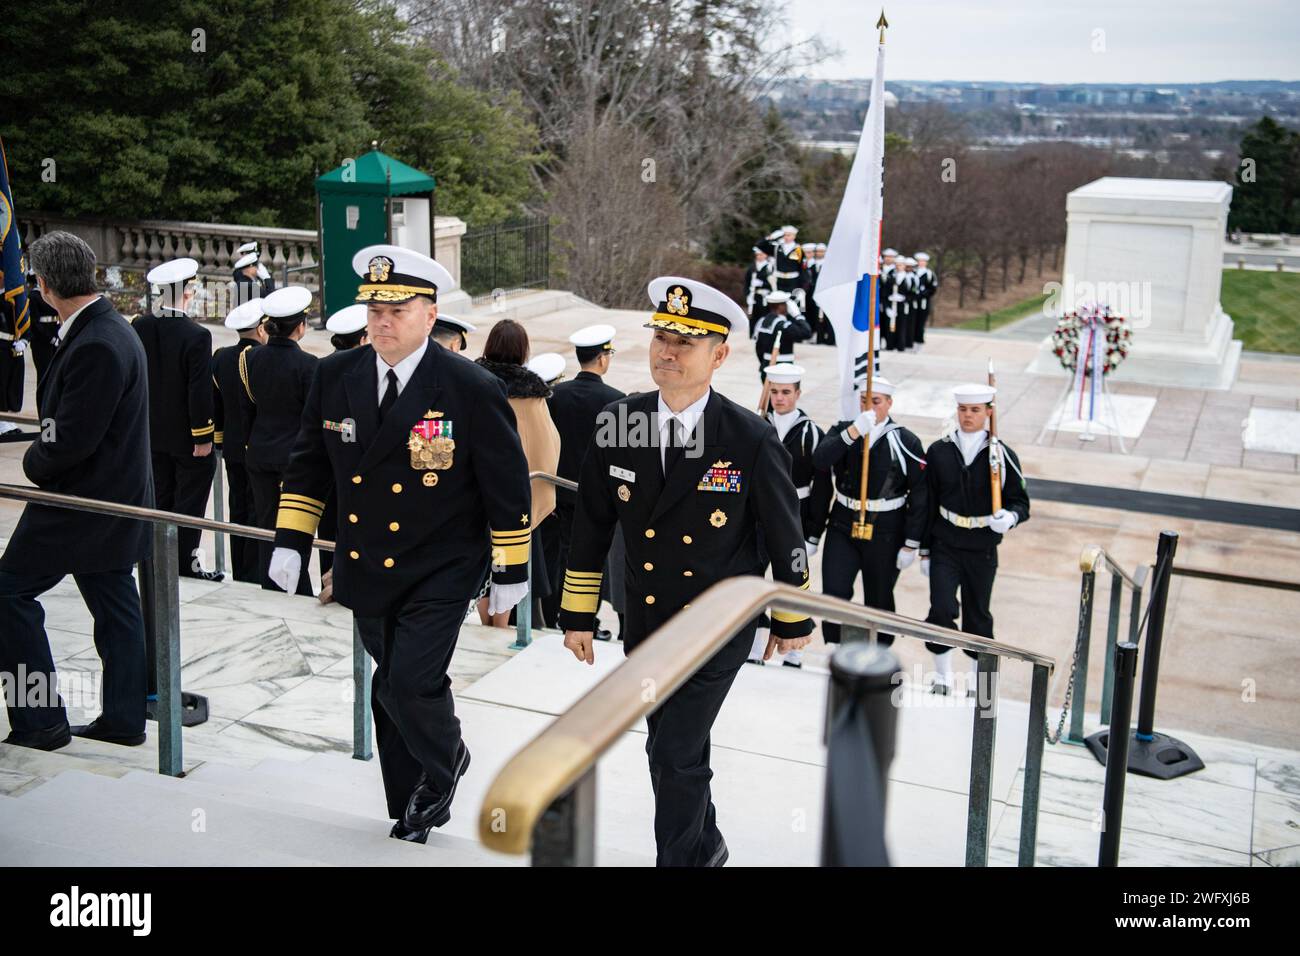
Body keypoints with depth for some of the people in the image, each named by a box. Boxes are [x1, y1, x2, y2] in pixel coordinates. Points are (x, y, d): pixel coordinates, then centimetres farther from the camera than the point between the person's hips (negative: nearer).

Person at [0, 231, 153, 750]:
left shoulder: (96, 346, -24)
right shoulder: (111, 329, 9)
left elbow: (70, 440, -24)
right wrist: (46, 456, 4)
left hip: (84, 502, -10)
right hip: (112, 497, 10)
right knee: (114, 606, 13)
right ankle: (123, 719, 22)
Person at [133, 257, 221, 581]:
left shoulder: (138, 328, -4)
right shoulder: (197, 336, -21)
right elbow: (200, 392, -21)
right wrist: (203, 437, -13)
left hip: (153, 433, 6)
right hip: (187, 437, -6)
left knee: (160, 497, 16)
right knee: (190, 500, 5)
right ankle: (186, 561, 11)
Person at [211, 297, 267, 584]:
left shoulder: (220, 357, 3)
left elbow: (215, 402, 10)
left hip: (232, 447, 6)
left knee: (238, 511, 14)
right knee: (259, 514, 1)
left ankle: (238, 574, 21)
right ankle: (253, 576, 4)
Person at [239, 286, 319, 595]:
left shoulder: (251, 358, -1)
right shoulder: (307, 364, -15)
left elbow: (246, 408, 7)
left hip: (260, 454, 4)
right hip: (295, 454, -4)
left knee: (267, 526, 13)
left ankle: (269, 589, 19)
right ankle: (300, 597, 9)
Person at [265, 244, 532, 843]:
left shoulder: (472, 390, -15)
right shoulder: (335, 378, -2)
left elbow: (508, 486, -9)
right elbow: (309, 463, 10)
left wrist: (512, 571, -5)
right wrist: (290, 541, 3)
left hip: (440, 572, -5)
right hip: (367, 567, 5)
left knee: (409, 685, -15)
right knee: (390, 688, 15)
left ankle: (446, 761, 19)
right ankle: (412, 807, 35)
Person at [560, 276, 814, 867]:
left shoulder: (752, 440, -17)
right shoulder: (617, 423, -7)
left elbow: (785, 536, -5)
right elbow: (590, 526, 2)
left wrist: (793, 622, 4)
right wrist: (577, 615, 5)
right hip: (645, 626, 4)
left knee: (676, 756, -9)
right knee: (677, 750, 20)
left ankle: (680, 856, 13)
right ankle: (704, 846, 44)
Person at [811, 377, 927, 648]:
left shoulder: (906, 442, -7)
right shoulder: (842, 430, 1)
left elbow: (920, 496, -7)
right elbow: (820, 460, -19)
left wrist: (911, 544, -9)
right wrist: (853, 432, -30)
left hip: (885, 533, -2)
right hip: (842, 526, 2)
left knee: (879, 602, 11)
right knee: (833, 593, -6)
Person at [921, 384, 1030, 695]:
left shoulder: (1002, 455, -6)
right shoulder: (939, 451, -2)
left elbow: (1020, 502, 0)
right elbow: (927, 504, 3)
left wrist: (1010, 517, -25)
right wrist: (924, 550, 4)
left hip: (982, 549, 0)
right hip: (945, 545, 0)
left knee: (978, 613, 11)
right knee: (942, 608, -9)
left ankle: (978, 675, 30)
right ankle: (943, 673, 11)